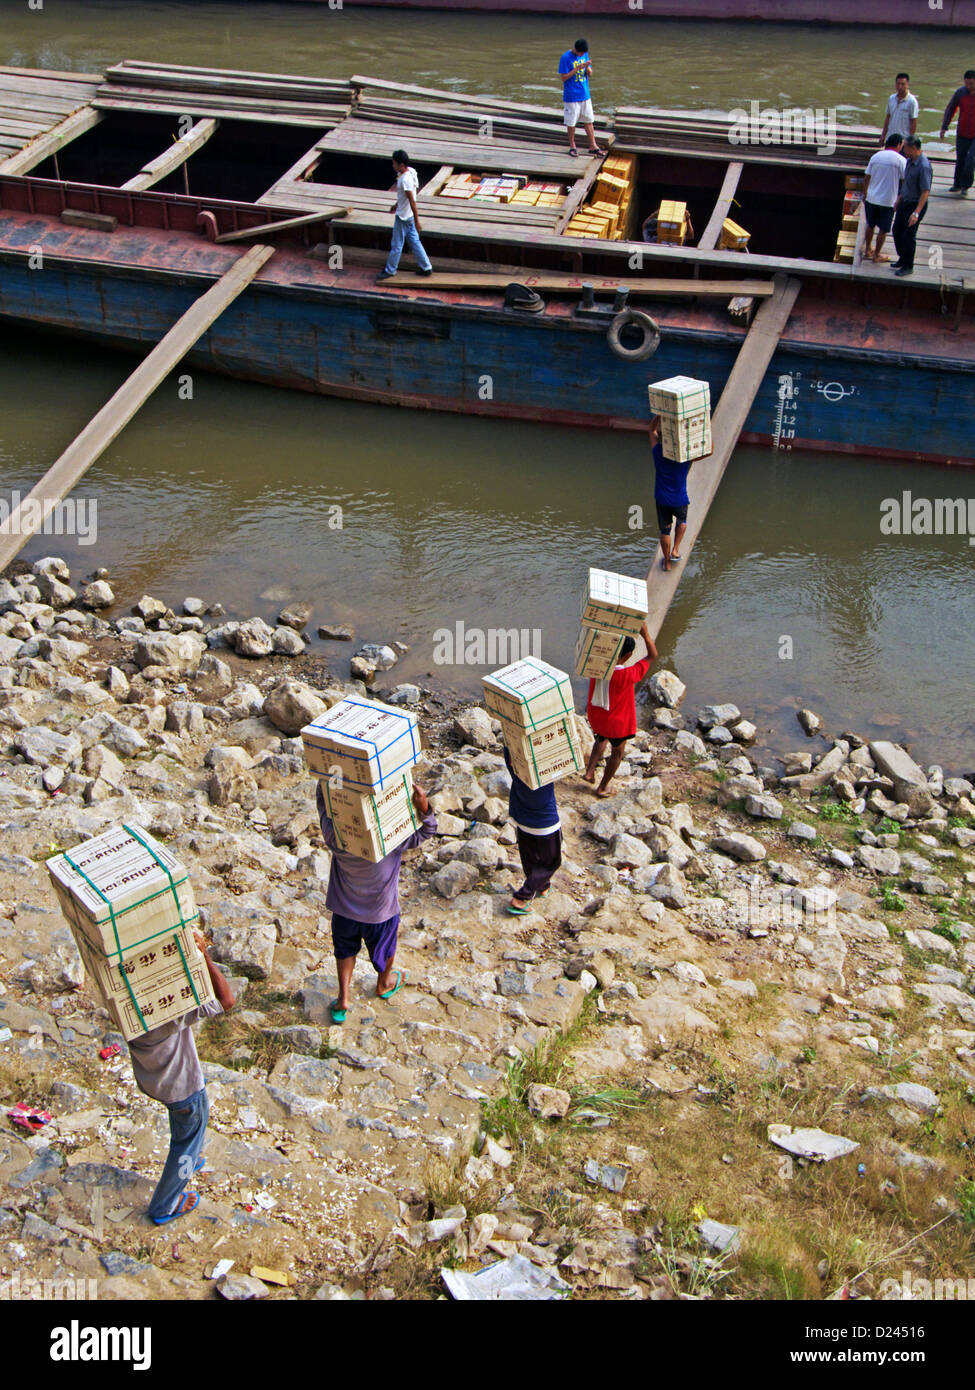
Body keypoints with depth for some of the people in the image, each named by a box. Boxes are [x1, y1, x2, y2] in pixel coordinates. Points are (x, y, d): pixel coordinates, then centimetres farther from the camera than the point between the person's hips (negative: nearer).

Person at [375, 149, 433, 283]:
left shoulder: (405, 180, -28)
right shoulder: (410, 172, 1)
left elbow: (412, 201, -27)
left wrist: (417, 221, -25)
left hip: (403, 217, -9)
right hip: (408, 216, 9)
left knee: (396, 245, 6)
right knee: (414, 242, 17)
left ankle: (390, 271, 20)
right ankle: (426, 268, 22)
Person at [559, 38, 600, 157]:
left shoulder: (585, 54, 4)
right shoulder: (565, 58, -13)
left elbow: (590, 74, 6)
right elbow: (564, 78, -14)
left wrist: (587, 67, -16)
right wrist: (577, 68, -23)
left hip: (585, 94, 5)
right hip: (571, 96, -5)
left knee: (588, 120, 9)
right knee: (571, 122, 5)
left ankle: (593, 146, 15)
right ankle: (572, 146, 20)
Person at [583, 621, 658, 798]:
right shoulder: (627, 675, -33)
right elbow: (652, 656, -24)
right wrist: (646, 635, -25)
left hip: (595, 716, 4)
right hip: (616, 722, -4)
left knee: (602, 739, 36)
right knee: (617, 752, 23)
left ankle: (589, 770, 28)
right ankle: (602, 787, 34)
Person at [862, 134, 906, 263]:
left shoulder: (875, 156, 2)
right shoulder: (900, 160, -10)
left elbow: (867, 178, 6)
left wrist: (865, 194, 18)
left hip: (871, 198, 4)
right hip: (888, 200, -4)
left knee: (870, 225, 21)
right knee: (883, 229, 10)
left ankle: (868, 250, 34)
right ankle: (876, 255, 18)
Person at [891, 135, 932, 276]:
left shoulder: (924, 166, -25)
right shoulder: (910, 161, 2)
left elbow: (926, 192, -25)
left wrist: (916, 213, -29)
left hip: (916, 205, -9)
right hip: (905, 202, 9)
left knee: (908, 235, -1)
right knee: (897, 230, 16)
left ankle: (908, 266, 14)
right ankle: (902, 259, 35)